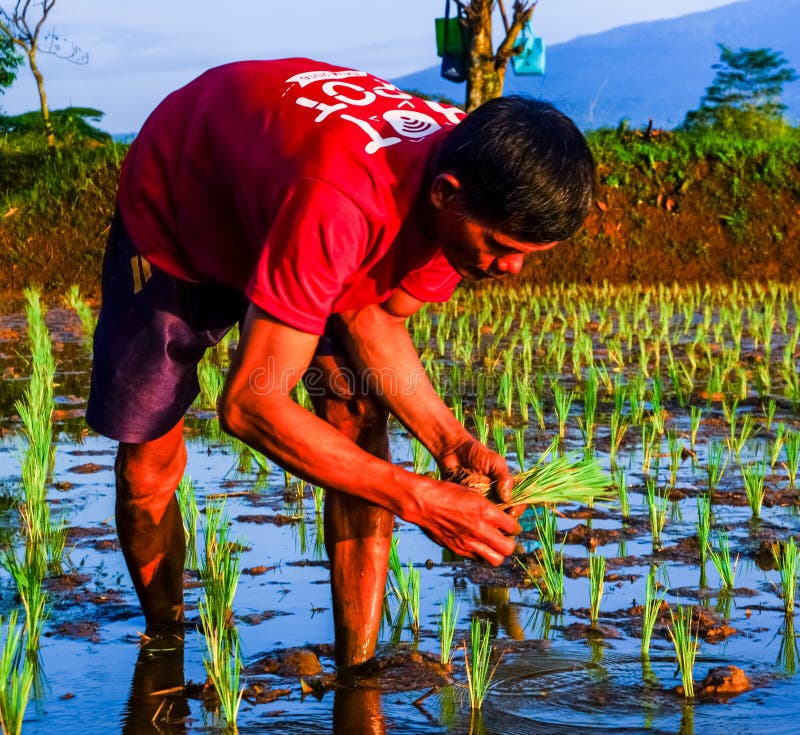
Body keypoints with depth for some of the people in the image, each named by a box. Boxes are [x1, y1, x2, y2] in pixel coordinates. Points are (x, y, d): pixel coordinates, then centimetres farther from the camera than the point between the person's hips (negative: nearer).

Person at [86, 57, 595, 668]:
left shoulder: (483, 188, -27)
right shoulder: (338, 202, -48)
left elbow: (375, 317, -11)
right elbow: (248, 405, -44)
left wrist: (449, 439, -26)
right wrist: (416, 499, -43)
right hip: (176, 212, -4)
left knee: (359, 420, -15)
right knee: (147, 469, -3)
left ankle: (357, 677, -7)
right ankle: (166, 638, 26)